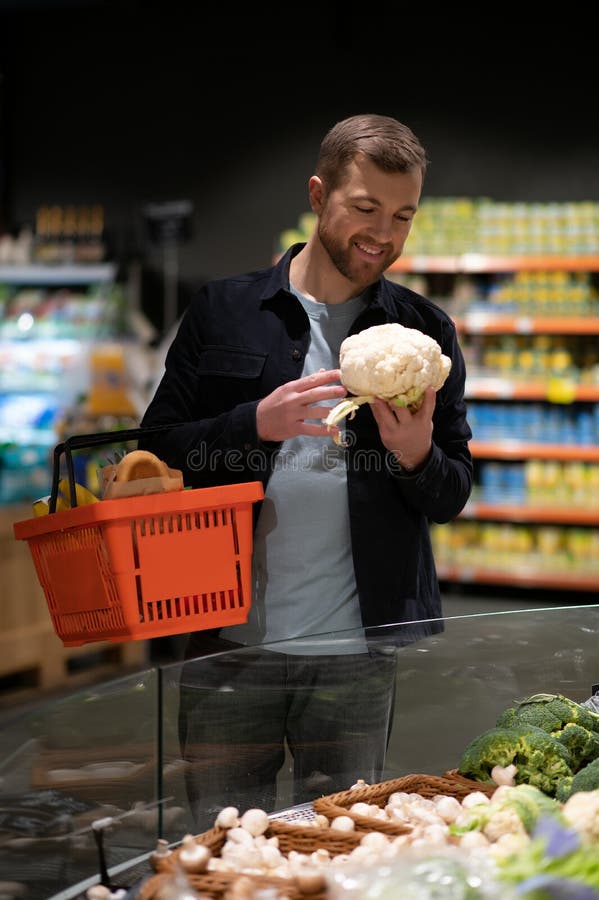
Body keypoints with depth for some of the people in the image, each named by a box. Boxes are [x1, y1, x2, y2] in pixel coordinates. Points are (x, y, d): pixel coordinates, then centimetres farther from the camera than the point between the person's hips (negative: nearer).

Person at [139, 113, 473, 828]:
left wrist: (417, 456, -13)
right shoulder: (223, 311, 5)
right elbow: (158, 453, 4)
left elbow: (452, 499, 9)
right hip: (230, 644, 0)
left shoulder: (425, 333, 8)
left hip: (357, 657, 1)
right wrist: (257, 424, -12)